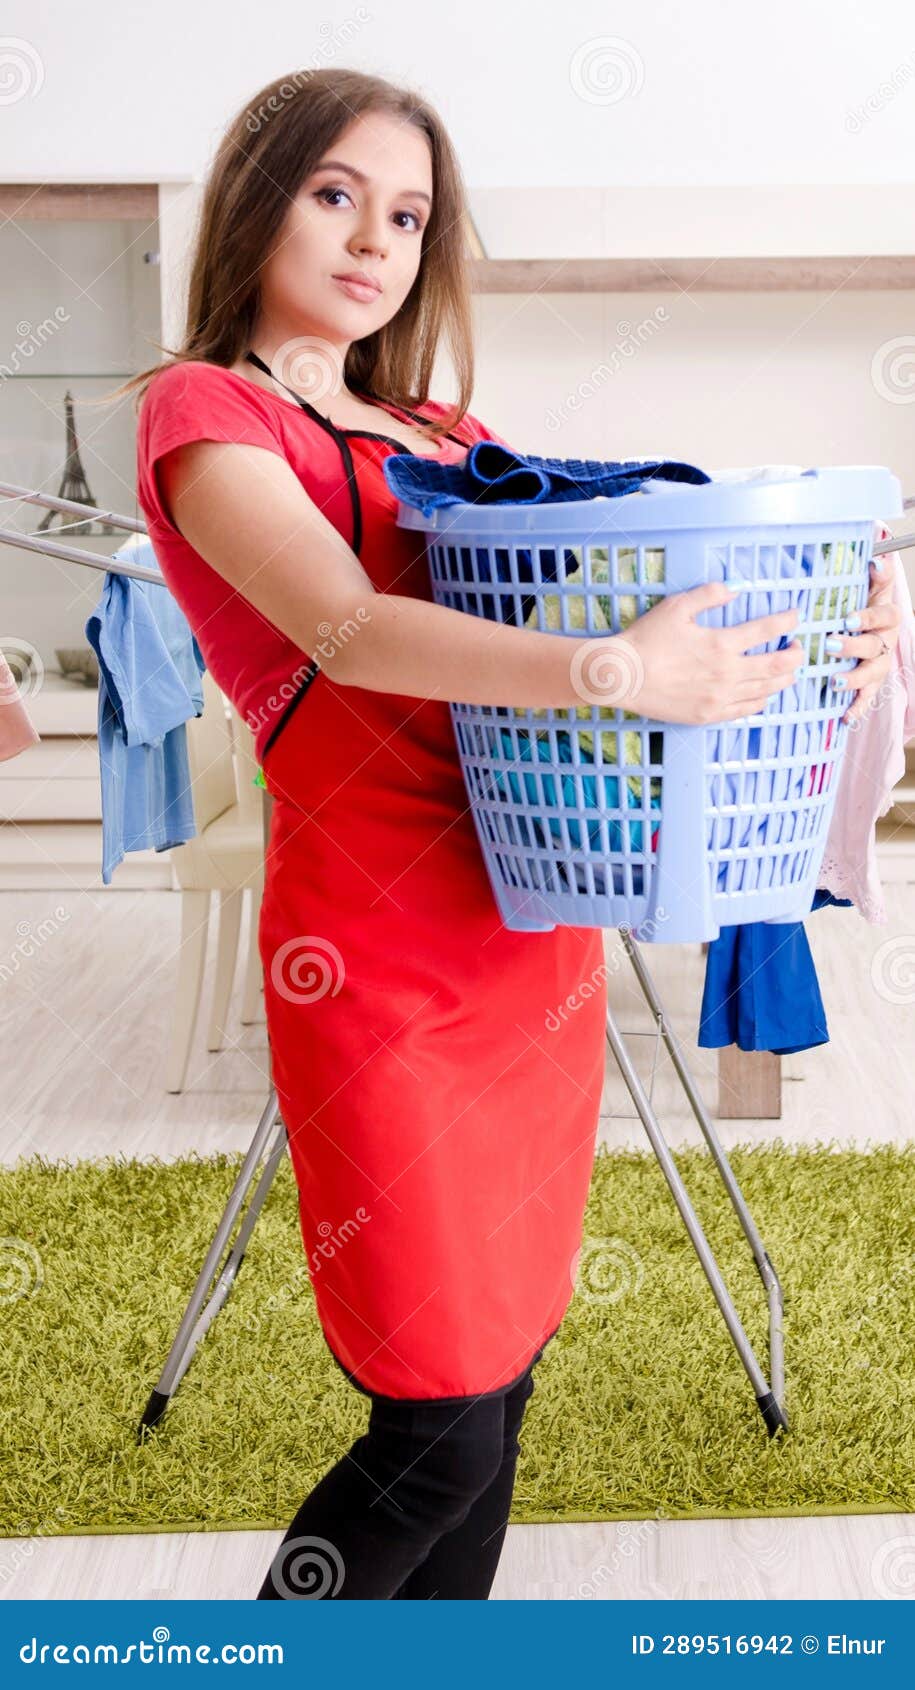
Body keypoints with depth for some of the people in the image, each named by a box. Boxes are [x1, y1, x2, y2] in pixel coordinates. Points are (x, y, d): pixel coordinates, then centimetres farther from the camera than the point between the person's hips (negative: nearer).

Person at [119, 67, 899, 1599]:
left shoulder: (446, 437, 20)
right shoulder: (205, 410, -1)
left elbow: (600, 585, 12)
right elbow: (344, 628, -19)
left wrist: (809, 637, -7)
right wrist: (614, 671, -32)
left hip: (540, 935, 7)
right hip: (379, 949, -7)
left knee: (503, 1373, 13)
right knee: (442, 1433, -3)